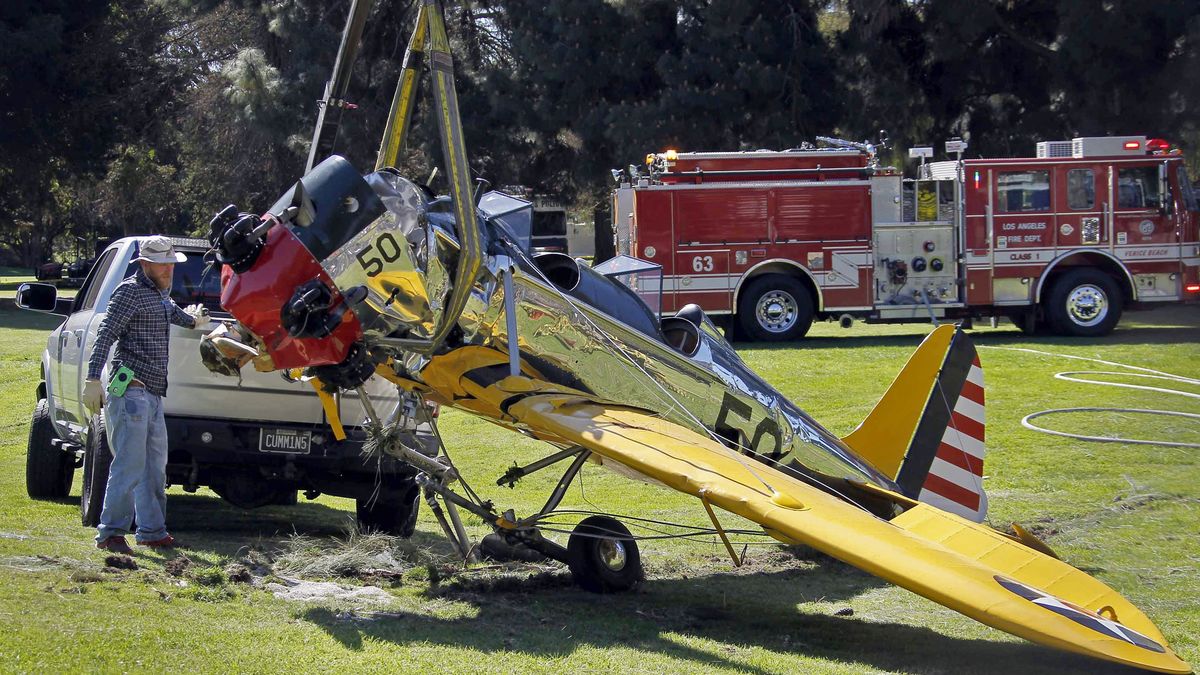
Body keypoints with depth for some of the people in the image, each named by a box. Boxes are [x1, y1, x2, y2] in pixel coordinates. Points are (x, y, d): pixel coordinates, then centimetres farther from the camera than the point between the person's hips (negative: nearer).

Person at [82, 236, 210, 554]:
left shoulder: (161, 294, 20)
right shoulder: (130, 292, -7)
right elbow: (105, 334, -15)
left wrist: (193, 321, 66)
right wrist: (93, 379, -23)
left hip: (154, 393, 9)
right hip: (132, 390, -9)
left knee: (155, 467, 11)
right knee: (129, 465, -12)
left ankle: (152, 531, 17)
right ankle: (110, 533, -10)